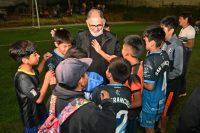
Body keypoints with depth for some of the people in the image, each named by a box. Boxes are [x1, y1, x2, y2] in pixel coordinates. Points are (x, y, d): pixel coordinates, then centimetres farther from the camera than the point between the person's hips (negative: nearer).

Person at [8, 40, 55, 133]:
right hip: (32, 118, -8)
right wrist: (47, 79, -23)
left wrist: (44, 60, 13)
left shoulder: (30, 69, -7)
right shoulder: (22, 78, -33)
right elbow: (38, 99, -28)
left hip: (40, 112, 8)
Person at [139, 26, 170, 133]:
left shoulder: (149, 61, -30)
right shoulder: (165, 55, -7)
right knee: (156, 119, 28)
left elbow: (150, 86, -27)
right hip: (161, 97, 7)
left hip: (151, 101, -7)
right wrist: (143, 67, 4)